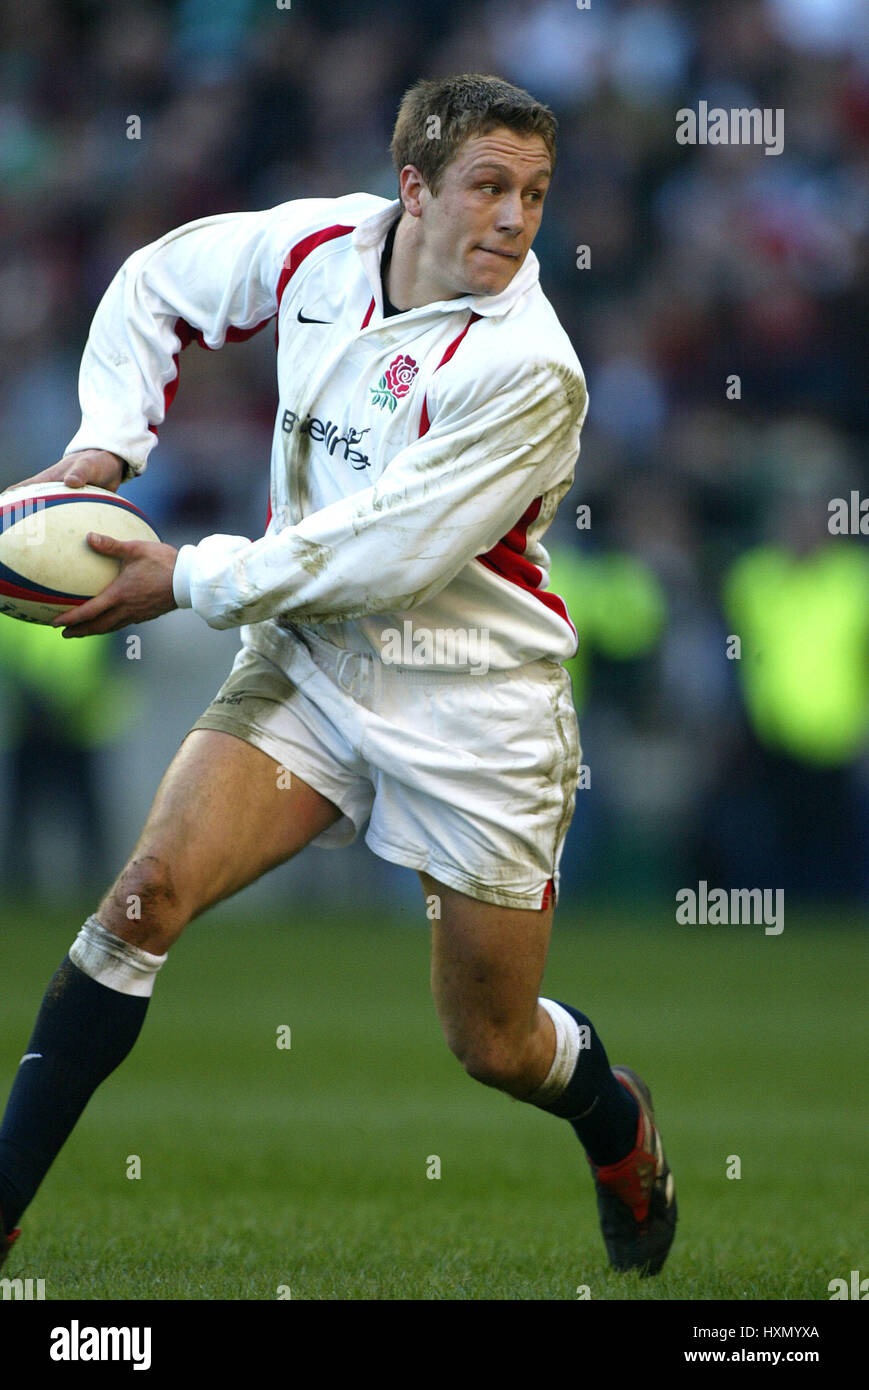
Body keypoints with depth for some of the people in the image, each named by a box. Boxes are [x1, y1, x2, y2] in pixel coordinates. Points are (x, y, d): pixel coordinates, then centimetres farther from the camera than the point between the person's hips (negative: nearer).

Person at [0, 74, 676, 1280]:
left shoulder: (527, 372, -22)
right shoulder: (320, 247, -5)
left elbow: (388, 555, -24)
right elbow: (160, 283, 13)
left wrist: (190, 580, -21)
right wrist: (105, 445, 1)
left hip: (471, 712, -4)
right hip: (309, 662, 4)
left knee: (493, 1044, 7)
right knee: (147, 892, -17)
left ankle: (617, 1125, 44)